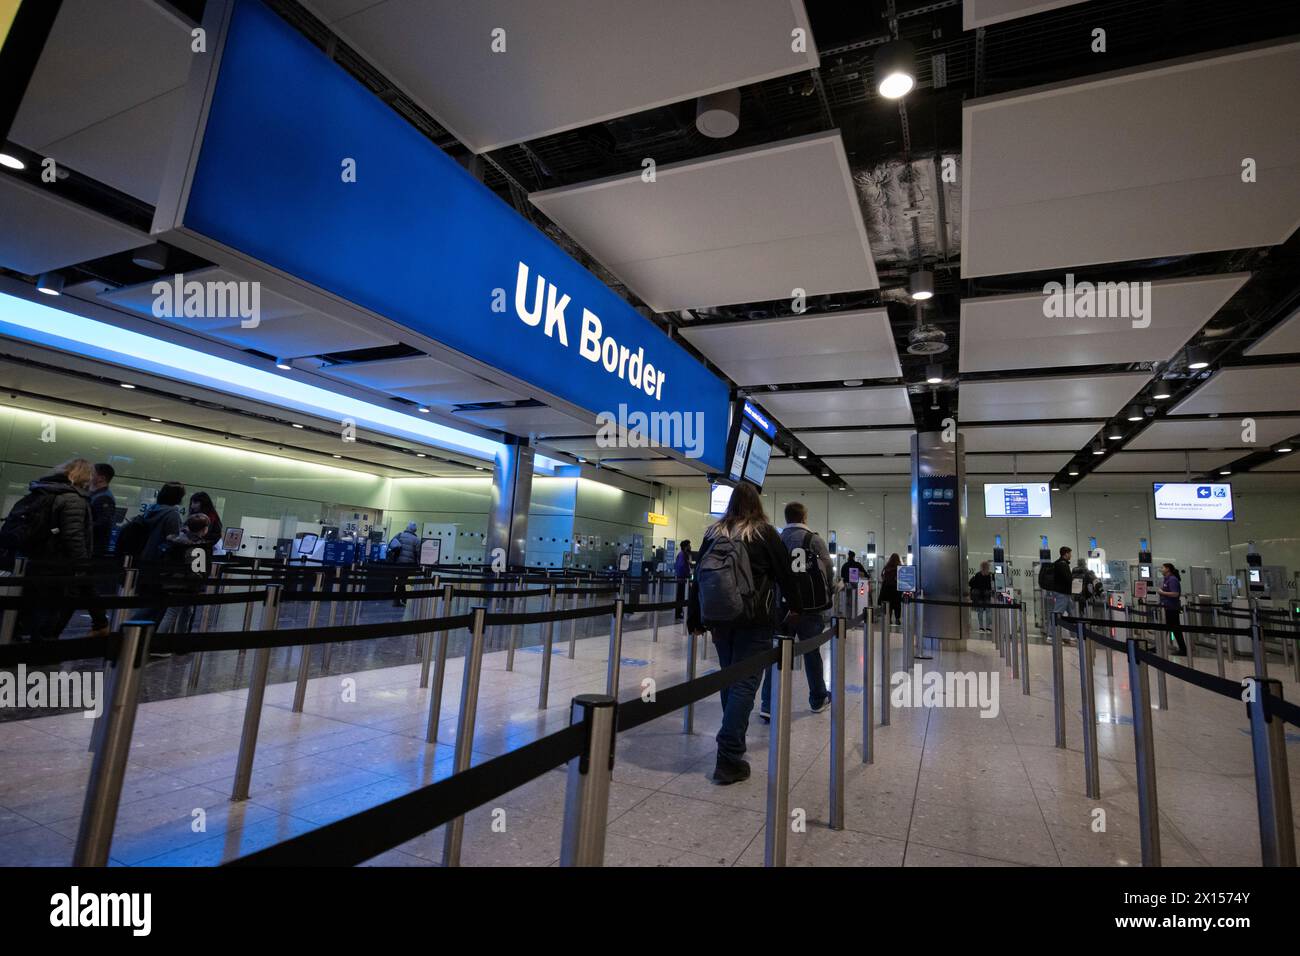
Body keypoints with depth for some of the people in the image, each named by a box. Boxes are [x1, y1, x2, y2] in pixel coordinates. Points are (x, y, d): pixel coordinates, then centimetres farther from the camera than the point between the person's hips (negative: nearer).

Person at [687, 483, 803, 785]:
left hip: (719, 617, 4)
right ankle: (729, 758, -7)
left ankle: (733, 741, 29)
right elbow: (785, 573, 3)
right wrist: (795, 608, 18)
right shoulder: (764, 532, -2)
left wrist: (694, 618, 13)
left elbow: (698, 575, 8)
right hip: (755, 619, -4)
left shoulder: (713, 532, 8)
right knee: (744, 683, -4)